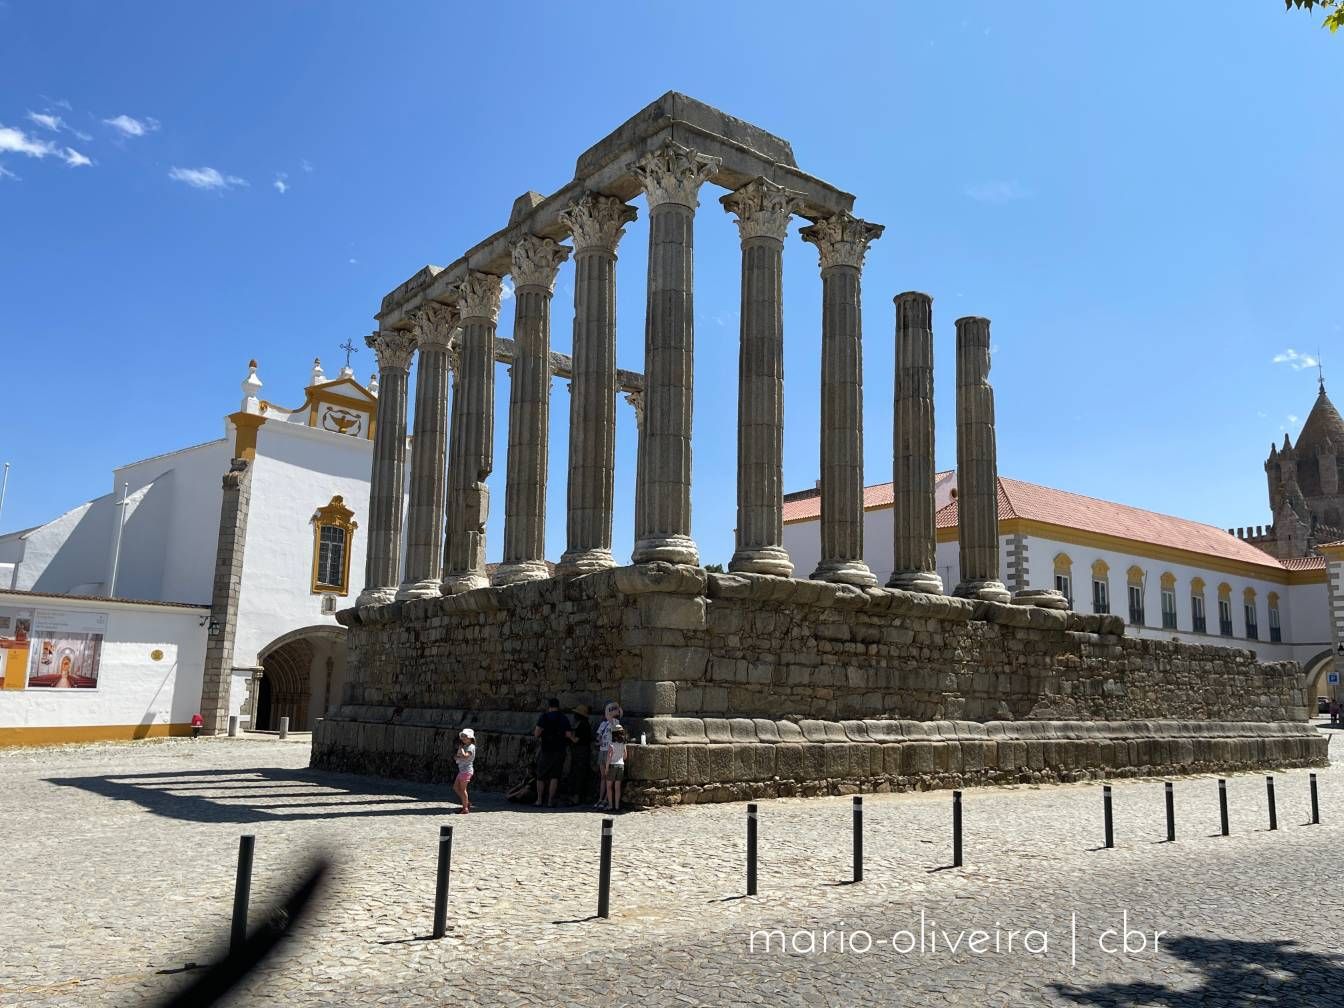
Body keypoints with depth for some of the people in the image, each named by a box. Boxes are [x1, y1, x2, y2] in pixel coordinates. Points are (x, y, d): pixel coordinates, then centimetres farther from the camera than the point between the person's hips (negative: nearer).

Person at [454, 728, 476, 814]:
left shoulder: (471, 747, -13)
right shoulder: (465, 746, 16)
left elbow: (464, 756, -29)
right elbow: (458, 756, 18)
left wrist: (461, 747, -17)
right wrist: (457, 757, -4)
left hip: (467, 770, -10)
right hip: (461, 769, 10)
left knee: (462, 789, -6)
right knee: (456, 787, 13)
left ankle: (465, 808, 0)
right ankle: (467, 803, 22)